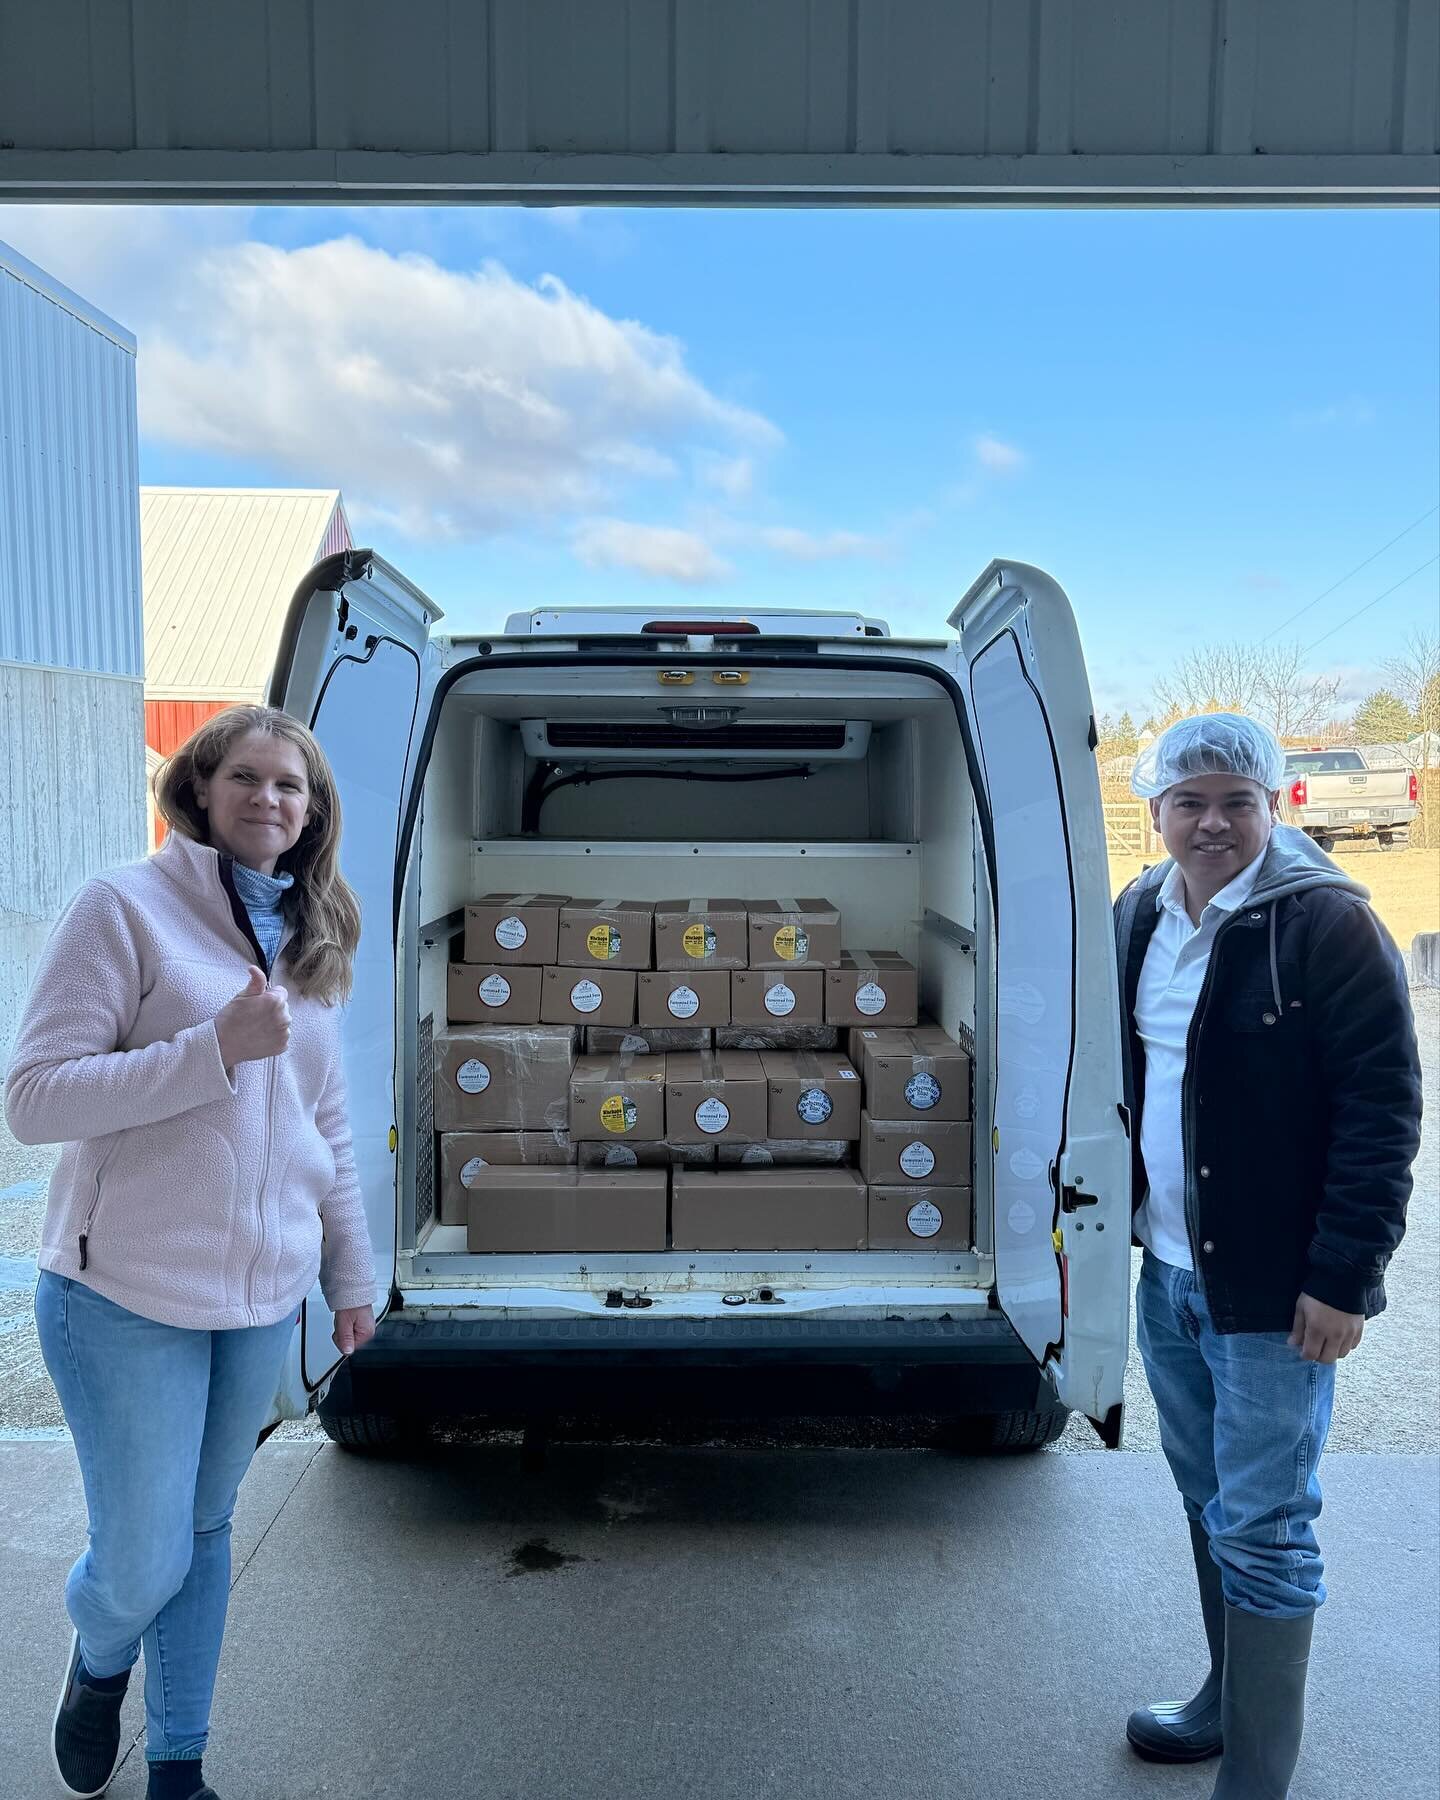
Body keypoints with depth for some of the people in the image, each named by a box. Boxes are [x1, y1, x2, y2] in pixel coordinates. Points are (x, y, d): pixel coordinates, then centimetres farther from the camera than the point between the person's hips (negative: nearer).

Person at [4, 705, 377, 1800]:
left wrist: (352, 1274, 14)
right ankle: (97, 1662, 40)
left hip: (266, 1299, 5)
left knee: (205, 1530, 17)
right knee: (143, 1560, 4)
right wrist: (216, 1048, -23)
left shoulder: (310, 941, 9)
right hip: (129, 1297, -5)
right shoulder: (125, 909, -10)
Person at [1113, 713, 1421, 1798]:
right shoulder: (1140, 917, 6)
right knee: (1210, 1505, 21)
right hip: (1168, 1273, 7)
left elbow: (1384, 1108, -16)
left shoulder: (1326, 925, -15)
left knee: (1262, 1534, 3)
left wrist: (1343, 1278, -19)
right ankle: (1232, 1702, 40)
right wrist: (1117, 1213, 14)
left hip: (1274, 1291, -7)